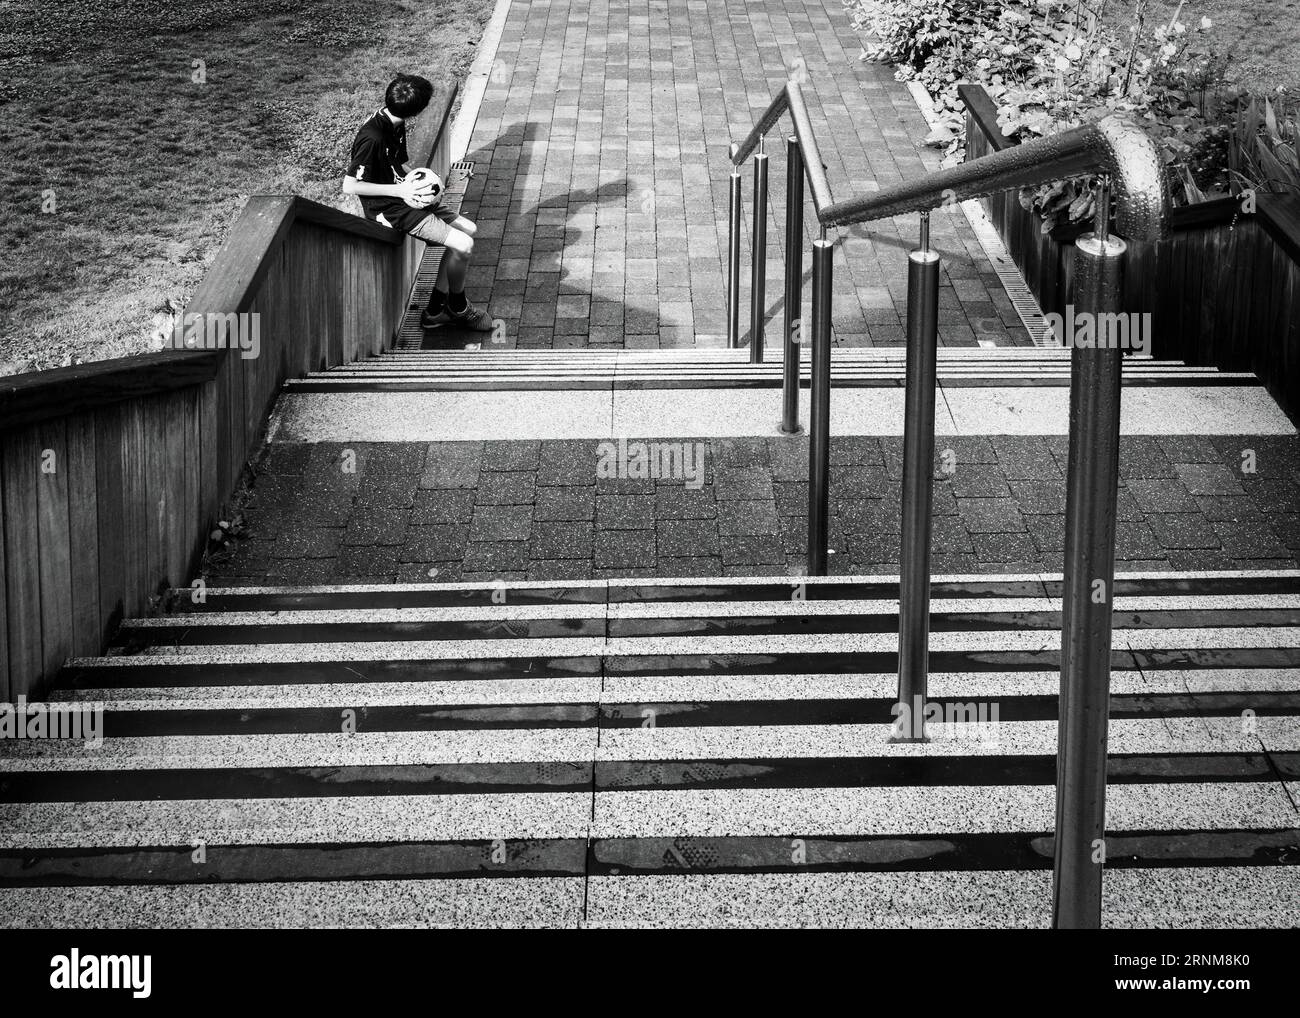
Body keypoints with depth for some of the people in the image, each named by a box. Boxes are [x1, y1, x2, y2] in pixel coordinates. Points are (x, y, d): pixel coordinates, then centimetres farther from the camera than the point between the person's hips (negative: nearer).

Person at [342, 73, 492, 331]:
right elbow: (349, 186, -22)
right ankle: (458, 308, 12)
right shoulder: (372, 138, -27)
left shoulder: (395, 123, 2)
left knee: (469, 230, 7)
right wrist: (399, 189, -21)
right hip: (387, 209, -10)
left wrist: (418, 181, -4)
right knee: (463, 246, -15)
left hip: (405, 196, 10)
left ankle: (436, 310, 9)